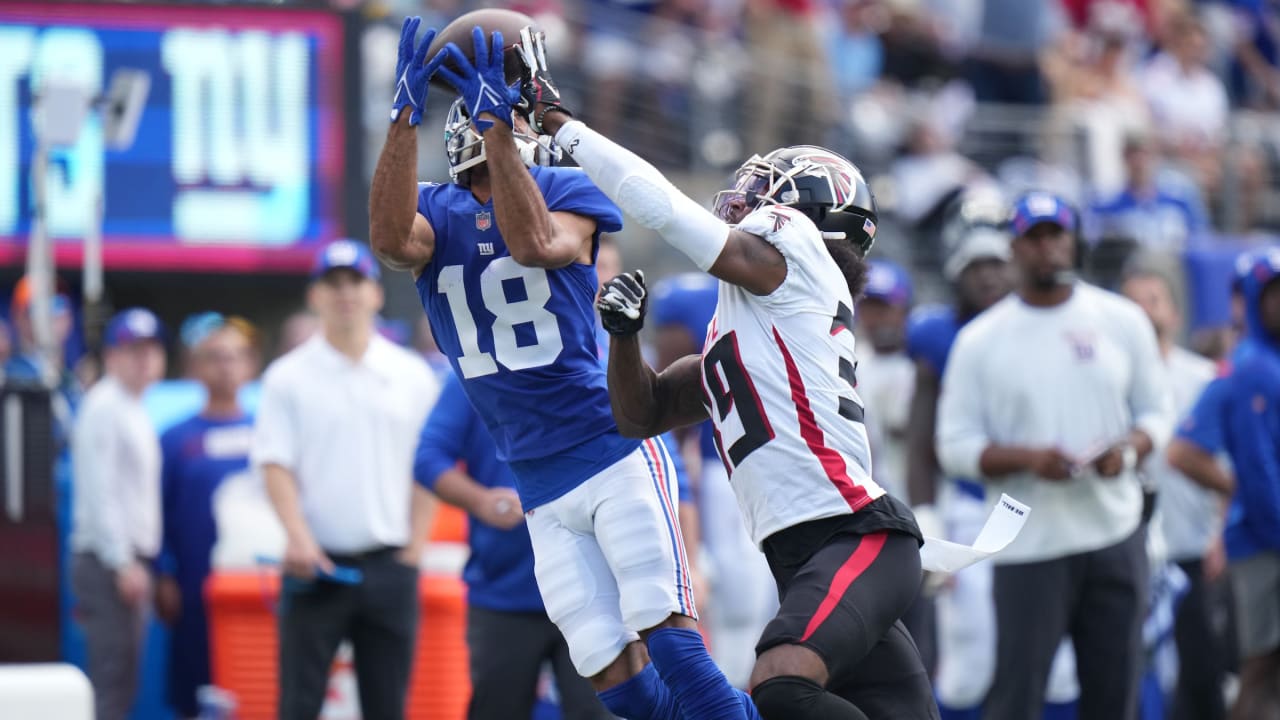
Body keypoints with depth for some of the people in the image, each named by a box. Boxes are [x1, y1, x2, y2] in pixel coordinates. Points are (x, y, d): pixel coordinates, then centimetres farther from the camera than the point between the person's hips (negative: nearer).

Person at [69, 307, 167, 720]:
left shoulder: (133, 411, 18)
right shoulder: (104, 408, -11)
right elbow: (98, 491, -18)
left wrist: (139, 561, 17)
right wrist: (122, 562, -21)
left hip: (131, 558, 10)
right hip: (108, 560, -10)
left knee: (121, 684, 10)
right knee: (112, 675, -13)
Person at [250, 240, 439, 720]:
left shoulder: (413, 377, 8)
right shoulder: (288, 377, 2)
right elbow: (275, 464, -4)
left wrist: (414, 548, 0)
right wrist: (298, 535, -19)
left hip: (390, 566, 2)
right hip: (318, 564, -2)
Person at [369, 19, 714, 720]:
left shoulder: (565, 192, -1)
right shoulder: (436, 215, 5)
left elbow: (535, 243, -25)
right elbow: (392, 241, -20)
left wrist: (499, 121, -30)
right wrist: (406, 115, -30)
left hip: (617, 454, -3)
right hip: (544, 494, 3)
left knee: (669, 645, -15)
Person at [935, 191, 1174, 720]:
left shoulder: (1122, 321, 7)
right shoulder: (980, 340, 0)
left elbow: (1156, 412, 13)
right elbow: (955, 446, -1)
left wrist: (1128, 451, -10)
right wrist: (1027, 458, -18)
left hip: (1115, 534, 3)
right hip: (1029, 549, -3)